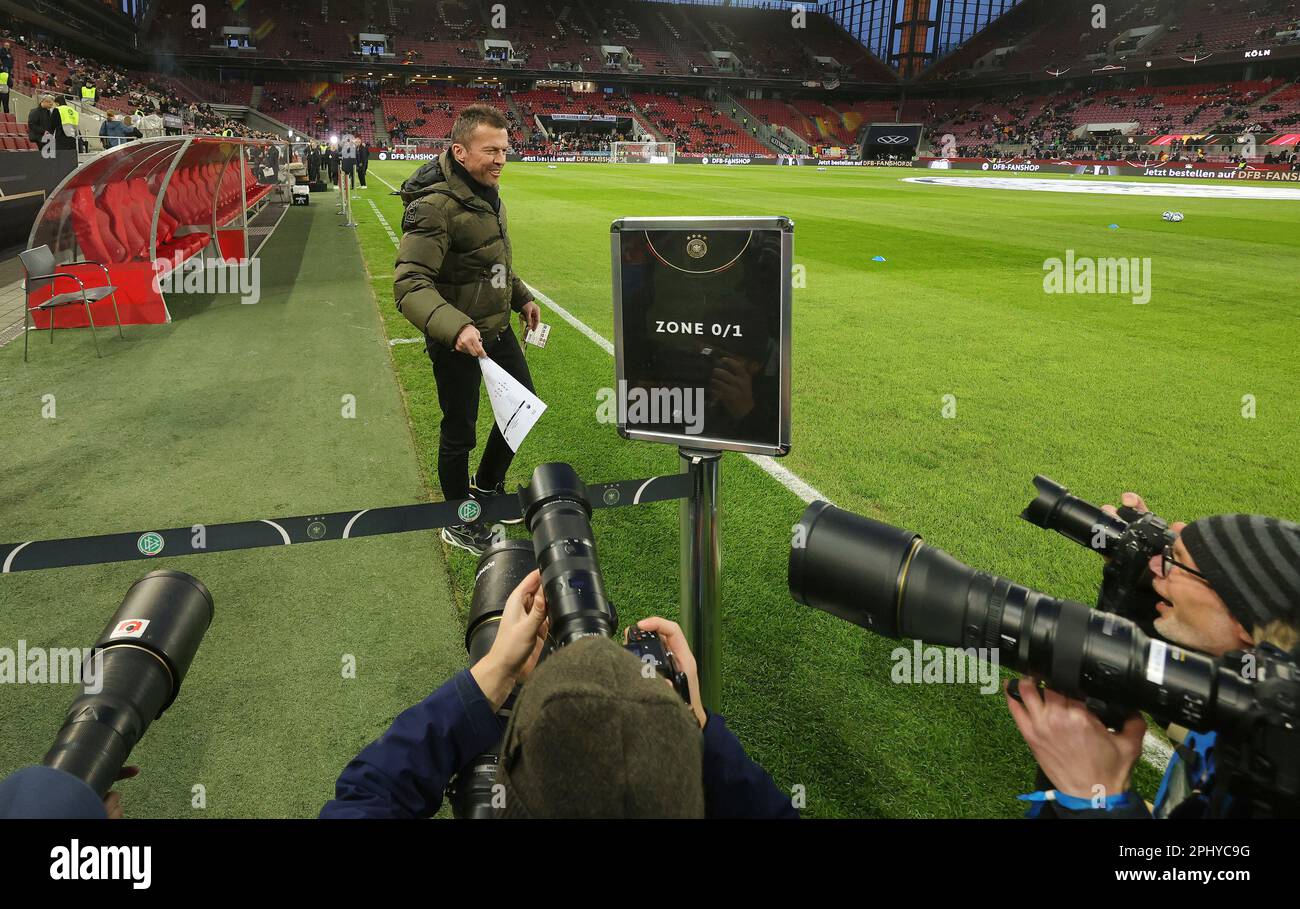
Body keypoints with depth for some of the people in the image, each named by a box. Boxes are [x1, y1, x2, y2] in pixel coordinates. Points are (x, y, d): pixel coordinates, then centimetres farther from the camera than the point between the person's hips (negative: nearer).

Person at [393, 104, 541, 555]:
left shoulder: (486, 190, 4)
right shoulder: (435, 205, -25)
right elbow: (410, 286, -32)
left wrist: (521, 297, 22)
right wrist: (455, 327, -45)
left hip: (497, 328, 9)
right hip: (457, 341, -8)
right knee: (459, 432, 6)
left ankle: (486, 485, 41)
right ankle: (458, 523, 28)